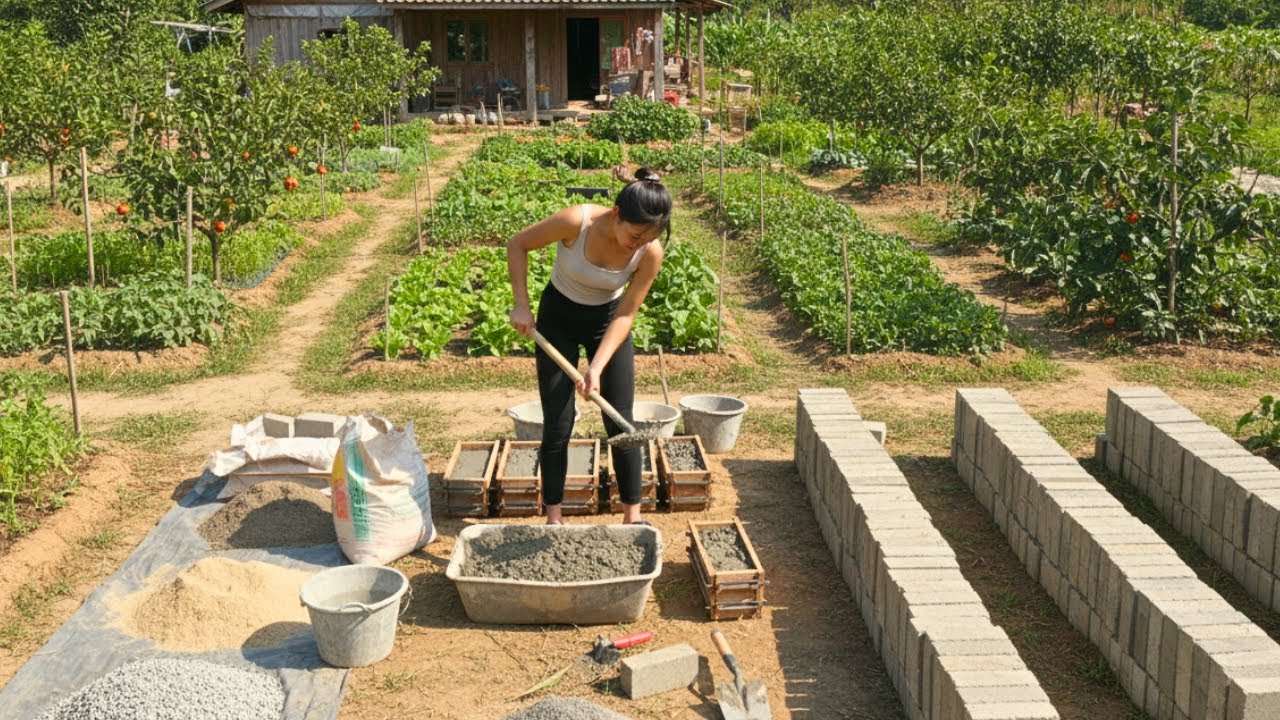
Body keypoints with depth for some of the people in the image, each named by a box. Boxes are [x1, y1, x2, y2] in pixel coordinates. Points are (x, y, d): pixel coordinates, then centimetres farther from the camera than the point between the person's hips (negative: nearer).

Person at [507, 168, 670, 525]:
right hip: (558, 317, -1)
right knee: (558, 423, -2)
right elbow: (517, 245, -14)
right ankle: (553, 518, 10)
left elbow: (625, 315, -16)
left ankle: (632, 516, 12)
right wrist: (522, 305, -18)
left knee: (621, 422, 0)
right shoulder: (576, 221, -32)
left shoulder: (650, 254, -25)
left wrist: (597, 368, -25)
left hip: (607, 319, 2)